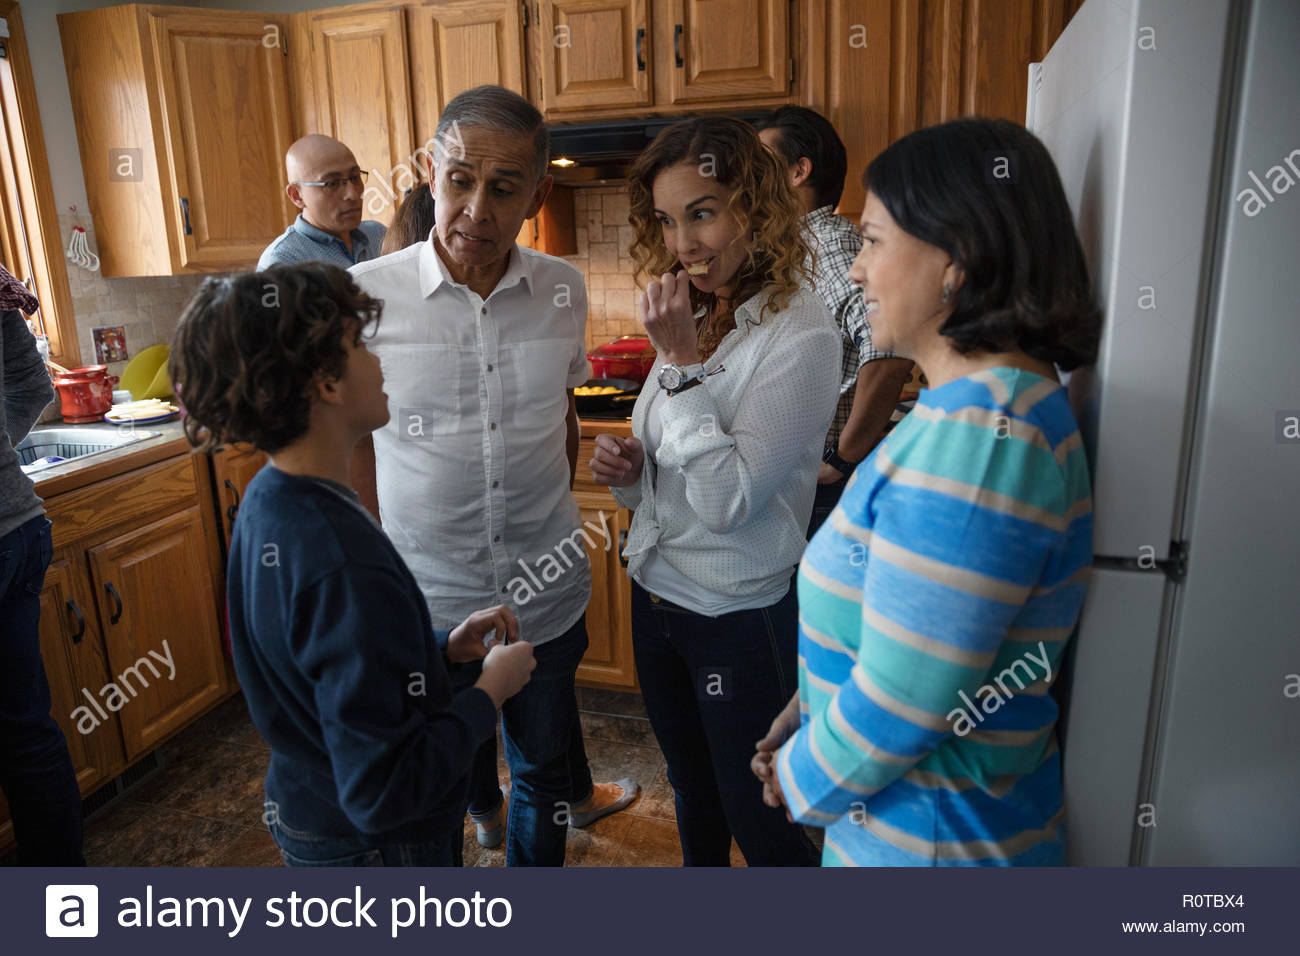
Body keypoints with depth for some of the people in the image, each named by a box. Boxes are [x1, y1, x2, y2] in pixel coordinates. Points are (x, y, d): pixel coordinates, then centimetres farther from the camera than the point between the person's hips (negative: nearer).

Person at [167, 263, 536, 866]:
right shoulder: (344, 567, -36)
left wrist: (443, 647, -3)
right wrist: (491, 691, -20)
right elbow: (384, 791, -32)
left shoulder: (268, 501, -5)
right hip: (373, 845, -8)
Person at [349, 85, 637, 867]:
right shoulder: (365, 296, -13)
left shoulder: (563, 290, -4)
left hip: (547, 591, 2)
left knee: (544, 762, 21)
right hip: (429, 599, -1)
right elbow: (353, 448, -1)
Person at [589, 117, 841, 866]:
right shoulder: (696, 315, 3)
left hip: (743, 614, -7)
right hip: (658, 595, 7)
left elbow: (730, 499, -24)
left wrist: (681, 360, -25)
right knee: (692, 791, 27)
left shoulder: (801, 333, -20)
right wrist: (628, 467, -9)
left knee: (759, 818, 13)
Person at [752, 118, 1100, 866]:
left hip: (925, 838, -8)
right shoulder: (994, 404, 4)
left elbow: (900, 700, -27)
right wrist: (810, 716, 4)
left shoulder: (973, 433, -29)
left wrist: (802, 778, -9)